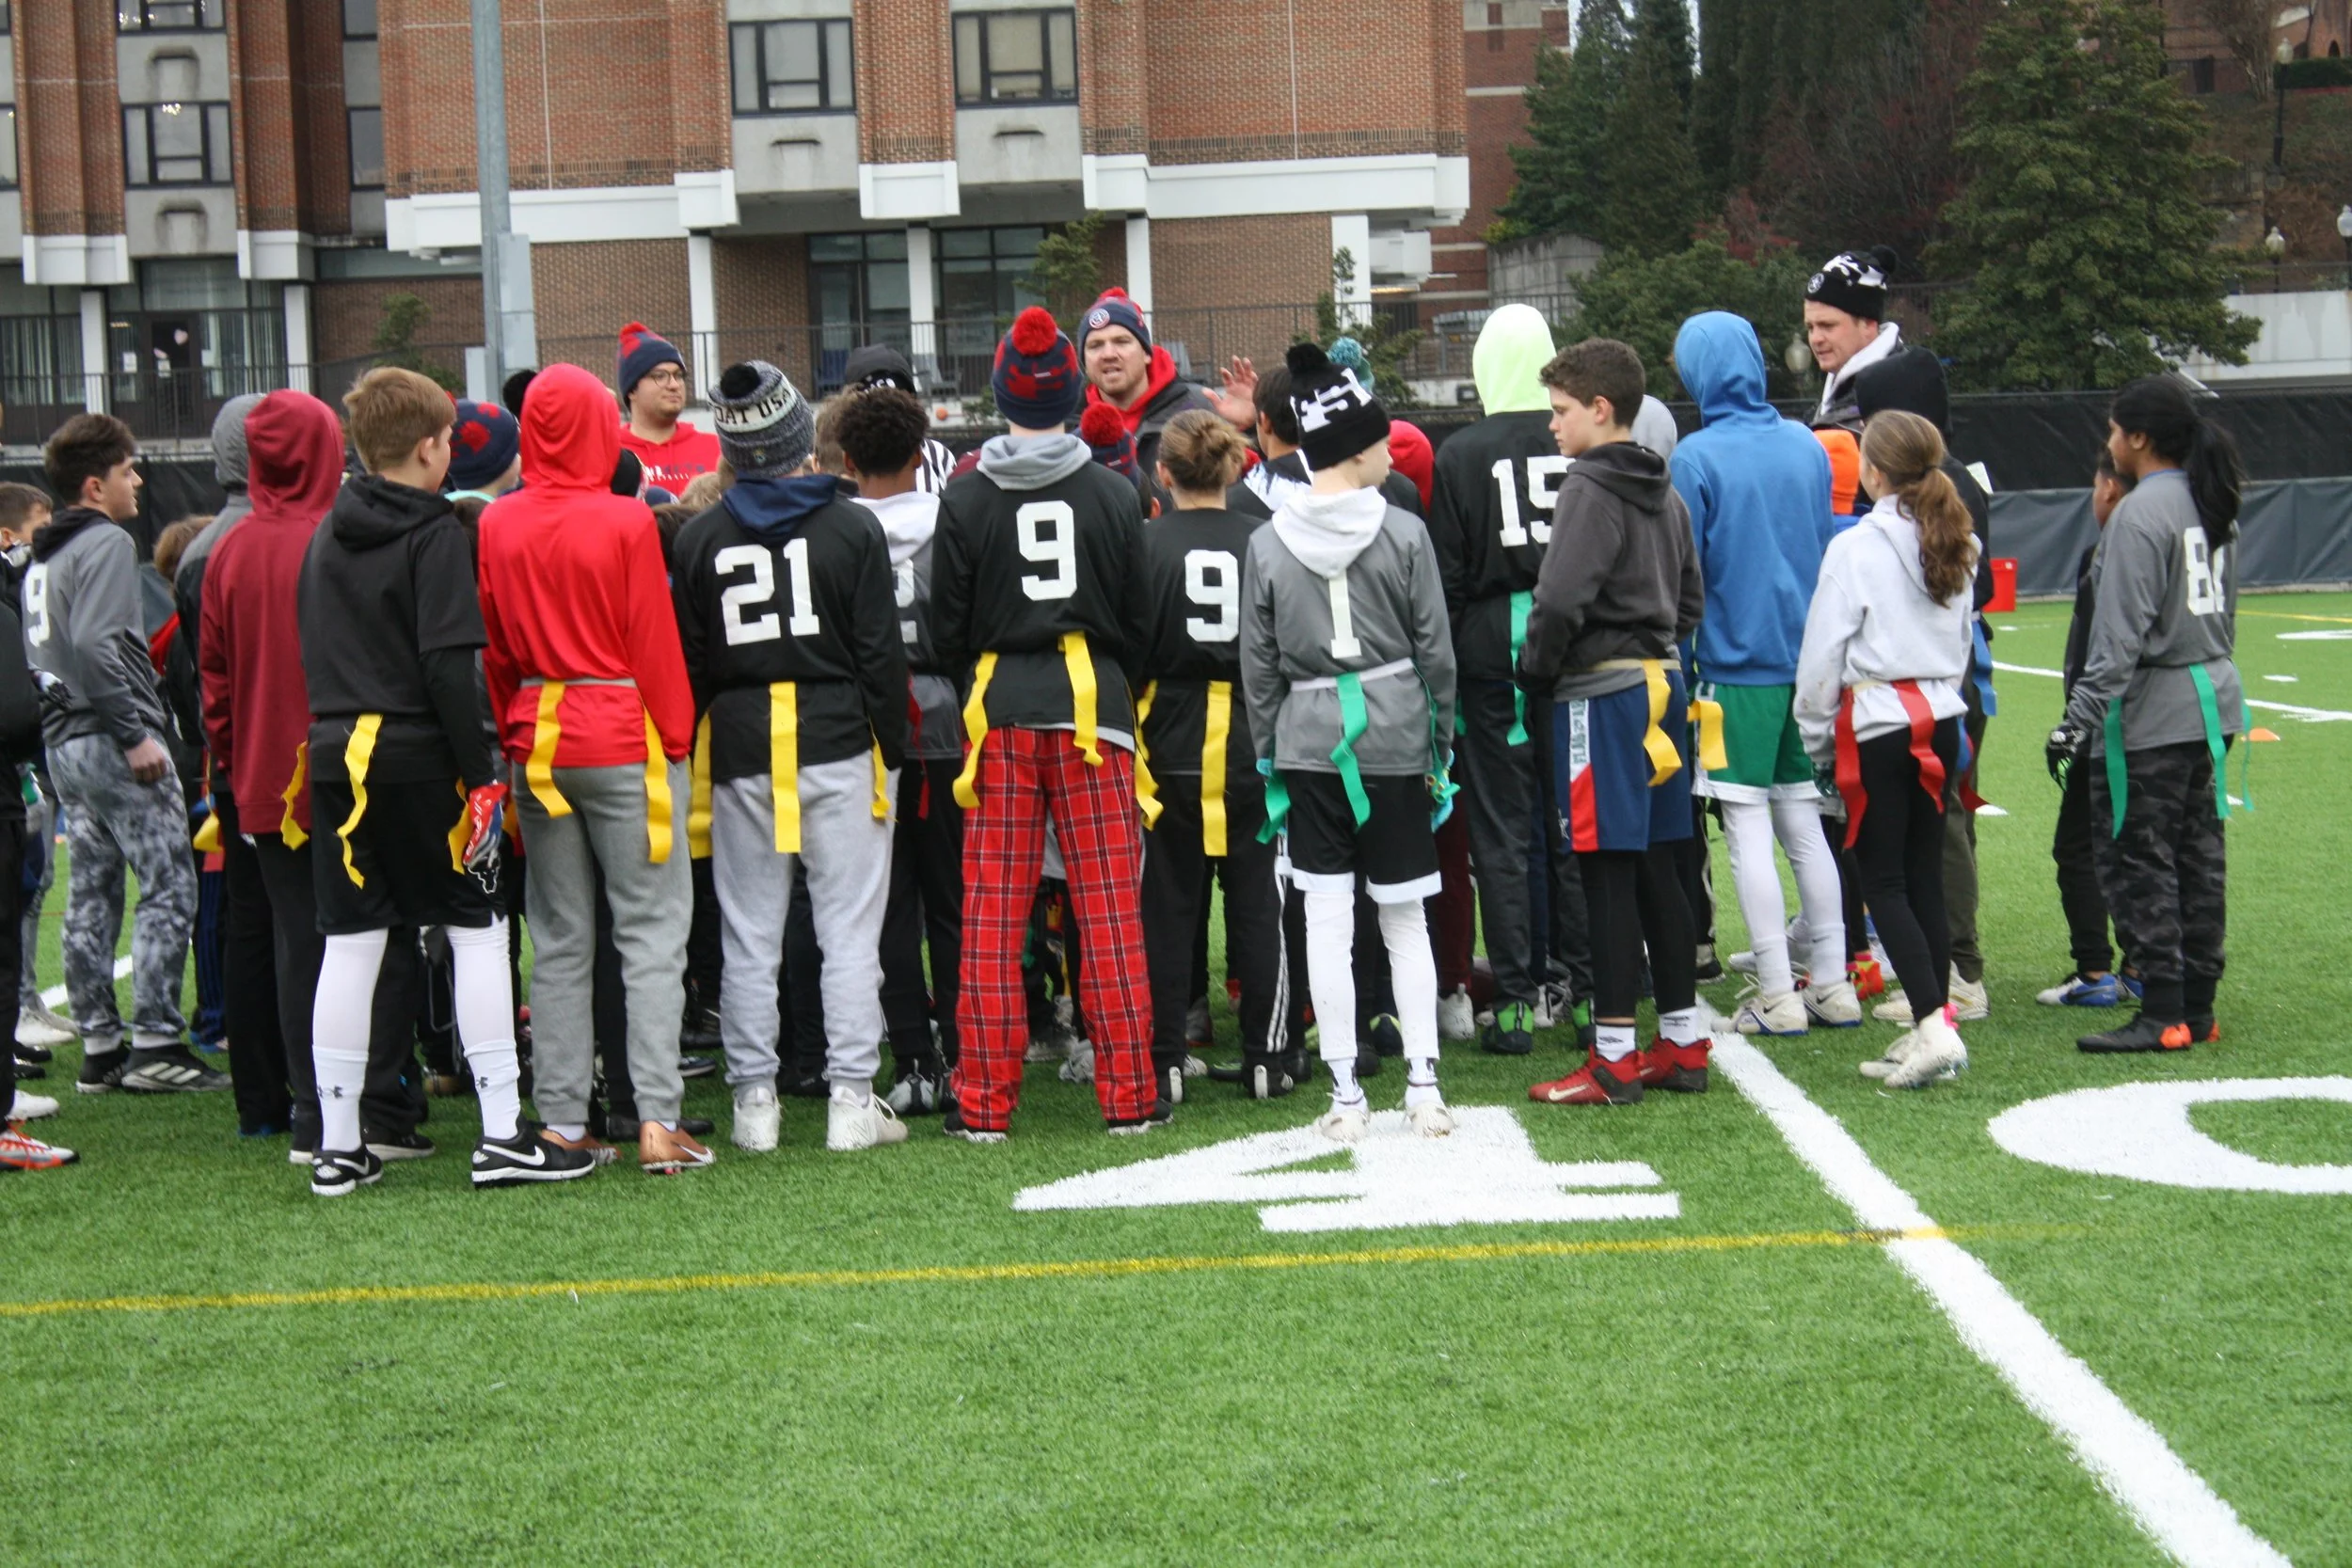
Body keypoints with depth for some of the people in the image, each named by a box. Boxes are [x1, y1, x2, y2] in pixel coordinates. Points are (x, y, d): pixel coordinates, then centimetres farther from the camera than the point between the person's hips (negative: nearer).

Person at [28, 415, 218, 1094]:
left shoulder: (42, 559, 18)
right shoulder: (107, 543, -10)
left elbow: (40, 653, 18)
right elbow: (95, 642, -22)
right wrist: (134, 732, -20)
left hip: (64, 743, 10)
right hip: (113, 741, -10)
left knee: (91, 896, 10)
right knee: (169, 885, -7)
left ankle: (100, 1046, 13)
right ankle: (156, 1042, -10)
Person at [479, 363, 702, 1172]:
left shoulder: (497, 524, 0)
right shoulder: (626, 521, -10)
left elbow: (492, 645, 6)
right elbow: (654, 641, -7)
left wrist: (512, 732, 15)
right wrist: (675, 736, 2)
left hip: (535, 736, 4)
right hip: (623, 737, -4)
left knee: (558, 939, 10)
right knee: (652, 930, -1)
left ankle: (562, 1121, 10)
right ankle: (656, 1119, -7)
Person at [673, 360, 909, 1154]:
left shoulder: (699, 538, 3)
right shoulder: (852, 528, -4)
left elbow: (688, 665, 5)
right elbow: (882, 655, -4)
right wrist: (892, 751, 3)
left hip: (741, 754, 2)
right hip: (840, 746, -2)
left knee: (749, 937, 8)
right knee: (850, 930, 1)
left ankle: (754, 1101, 10)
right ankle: (852, 1101, 0)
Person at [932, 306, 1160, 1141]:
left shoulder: (965, 499, -2)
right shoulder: (1113, 493, -1)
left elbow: (947, 626, 2)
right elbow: (1139, 616, 4)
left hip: (999, 709, 0)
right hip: (1094, 701, 0)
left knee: (992, 911, 3)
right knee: (1110, 903, 3)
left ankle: (984, 1101, 5)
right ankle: (1128, 1094, 5)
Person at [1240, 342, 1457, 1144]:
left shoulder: (1268, 544, -2)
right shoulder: (1404, 532, -6)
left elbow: (1258, 665, 2)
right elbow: (1435, 649, -2)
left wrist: (1268, 757, 11)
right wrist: (1440, 739, 10)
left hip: (1308, 740, 1)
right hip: (1394, 737, 0)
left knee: (1327, 921, 3)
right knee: (1405, 919, 8)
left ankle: (1345, 1096, 3)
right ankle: (1423, 1086, 7)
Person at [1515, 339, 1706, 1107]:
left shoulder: (1589, 489, -13)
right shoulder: (1665, 494, 15)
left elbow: (1562, 599, -21)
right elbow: (1691, 596, 21)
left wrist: (1534, 672, -7)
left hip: (1600, 692, -9)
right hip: (1660, 683, 9)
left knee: (1608, 871, -6)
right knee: (1656, 867, 12)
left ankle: (1614, 1057, -3)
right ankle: (1684, 1042, 16)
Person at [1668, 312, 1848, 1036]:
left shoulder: (1696, 457, -10)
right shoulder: (1807, 446, 6)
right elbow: (1832, 546, 14)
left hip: (1736, 664, -5)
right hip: (1808, 658, 5)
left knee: (1748, 828, -1)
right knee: (1802, 823, 13)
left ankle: (1779, 997, 0)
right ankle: (1833, 985, 15)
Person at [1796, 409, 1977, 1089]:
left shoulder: (1857, 547, -12)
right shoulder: (1955, 544, 8)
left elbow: (1824, 652, -8)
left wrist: (1816, 733, 4)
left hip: (1877, 721, -7)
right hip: (1941, 718, 7)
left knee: (1882, 881, -3)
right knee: (1925, 877, 10)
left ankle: (1934, 1026, -15)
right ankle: (1933, 1027, 11)